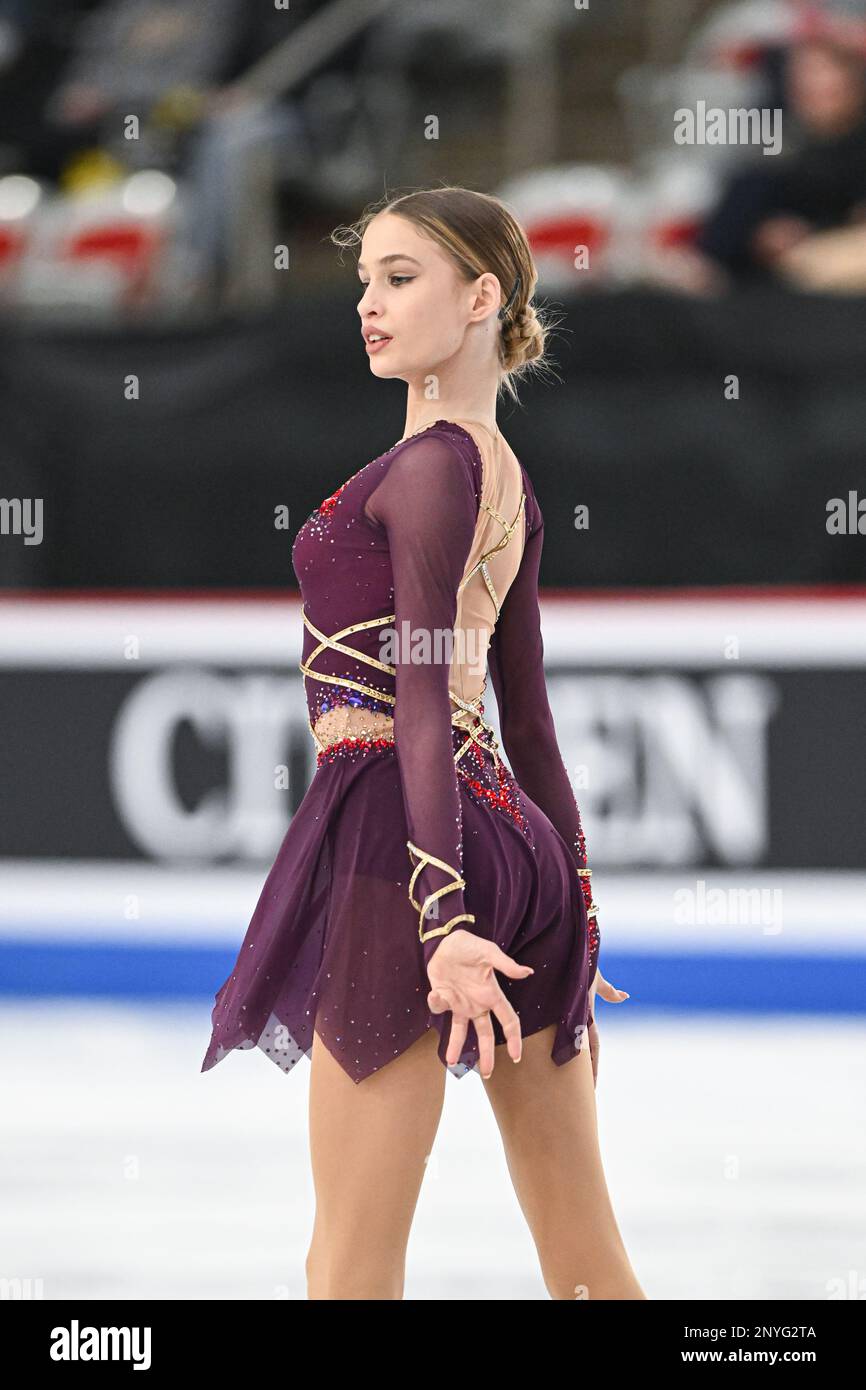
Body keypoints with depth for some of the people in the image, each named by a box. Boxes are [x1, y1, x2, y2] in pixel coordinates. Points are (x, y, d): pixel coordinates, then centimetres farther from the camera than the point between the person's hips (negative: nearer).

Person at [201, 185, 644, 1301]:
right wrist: (576, 915, 24)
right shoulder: (507, 480, 18)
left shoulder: (428, 467, -8)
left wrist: (442, 915, -23)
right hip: (510, 831, 9)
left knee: (351, 1266, -6)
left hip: (396, 832, -9)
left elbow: (422, 695, -16)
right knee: (587, 1264, 8)